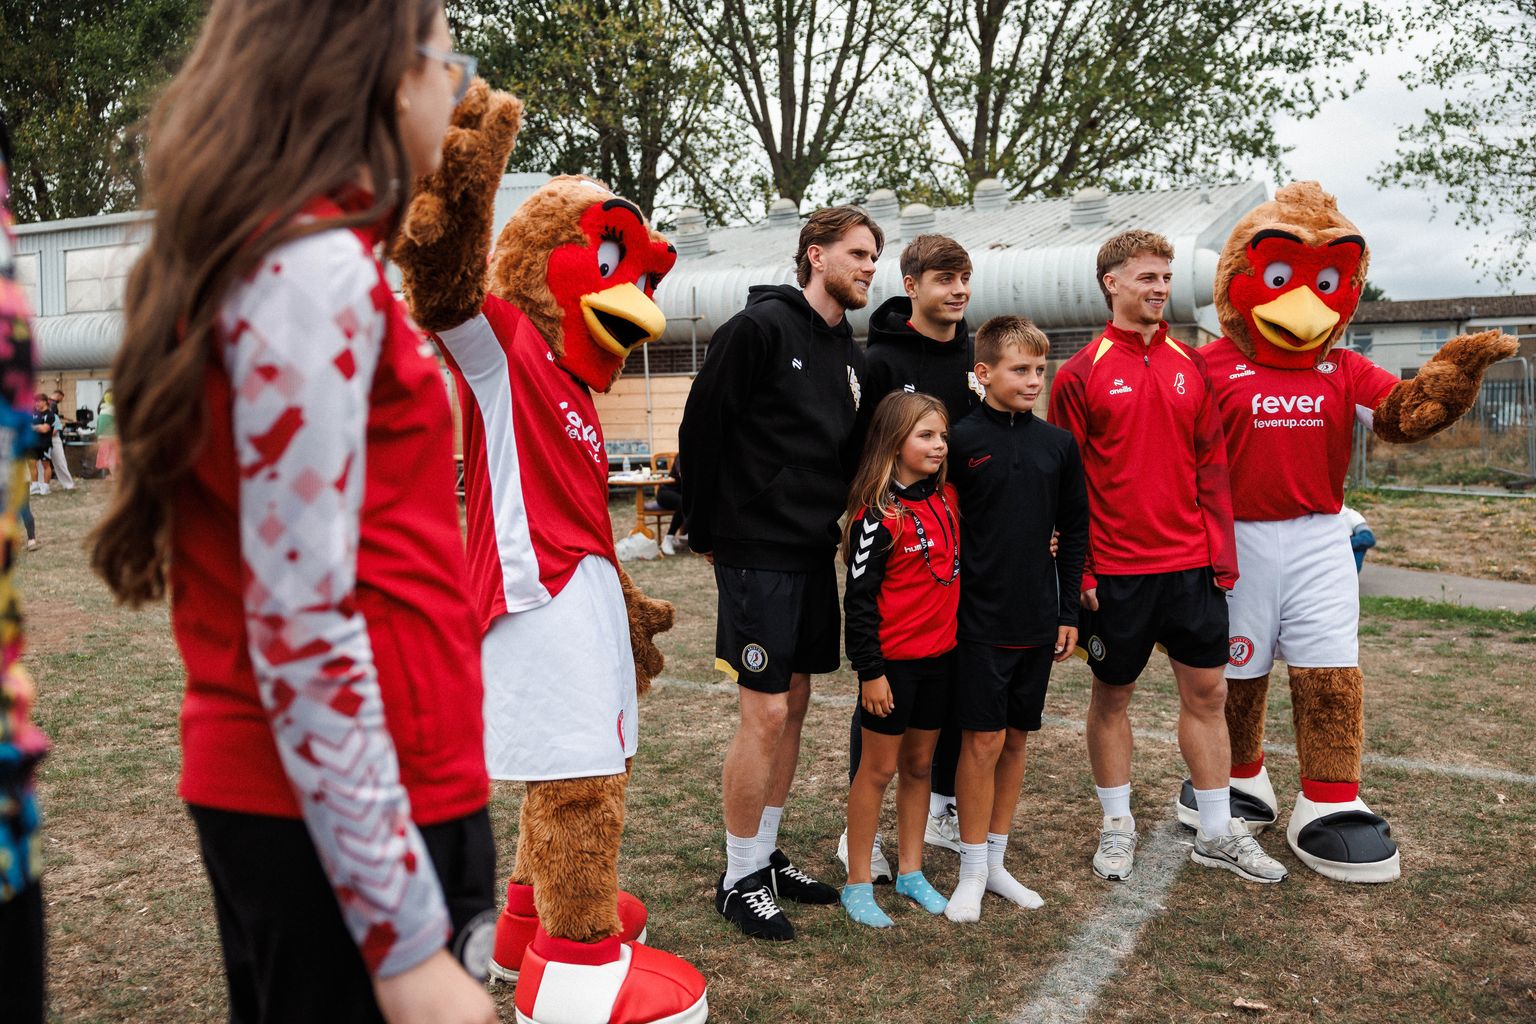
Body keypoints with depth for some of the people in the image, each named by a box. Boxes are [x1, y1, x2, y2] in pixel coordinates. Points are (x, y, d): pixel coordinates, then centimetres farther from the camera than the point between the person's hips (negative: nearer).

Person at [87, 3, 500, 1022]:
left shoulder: (267, 252, 11)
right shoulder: (316, 268, -17)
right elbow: (302, 627, -22)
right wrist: (407, 942, -20)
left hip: (270, 788, 9)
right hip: (345, 812, -9)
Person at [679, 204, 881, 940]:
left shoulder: (849, 351, 13)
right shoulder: (760, 327, -10)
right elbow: (701, 429, -11)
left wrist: (835, 525, 10)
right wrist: (707, 533, -5)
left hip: (815, 554, 8)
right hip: (758, 553, -8)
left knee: (793, 707, 13)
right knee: (765, 713, -5)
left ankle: (767, 856, 27)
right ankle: (740, 878, 11)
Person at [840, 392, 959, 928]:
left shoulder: (947, 499, 5)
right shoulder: (877, 515, -15)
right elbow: (859, 597, -15)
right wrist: (870, 670, -15)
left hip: (941, 654, 6)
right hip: (893, 660, -6)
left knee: (920, 764, 15)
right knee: (879, 768, 4)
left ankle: (911, 870, 29)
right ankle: (858, 884, 16)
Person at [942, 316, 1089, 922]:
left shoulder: (1058, 444, 6)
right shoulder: (961, 441, -7)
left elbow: (1074, 531, 11)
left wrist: (1068, 611, 8)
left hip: (1037, 622, 5)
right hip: (979, 621, -4)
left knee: (1016, 739, 11)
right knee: (982, 740, -1)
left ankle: (996, 861, 24)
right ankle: (972, 872, 12)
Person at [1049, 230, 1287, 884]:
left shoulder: (1192, 367, 7)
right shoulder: (1081, 374, -4)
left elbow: (1211, 465, 8)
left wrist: (1222, 553, 2)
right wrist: (1077, 570, -9)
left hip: (1191, 563, 4)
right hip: (1115, 571, -4)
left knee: (1207, 690, 9)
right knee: (1112, 694, 9)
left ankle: (1217, 833, 23)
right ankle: (1117, 826, 24)